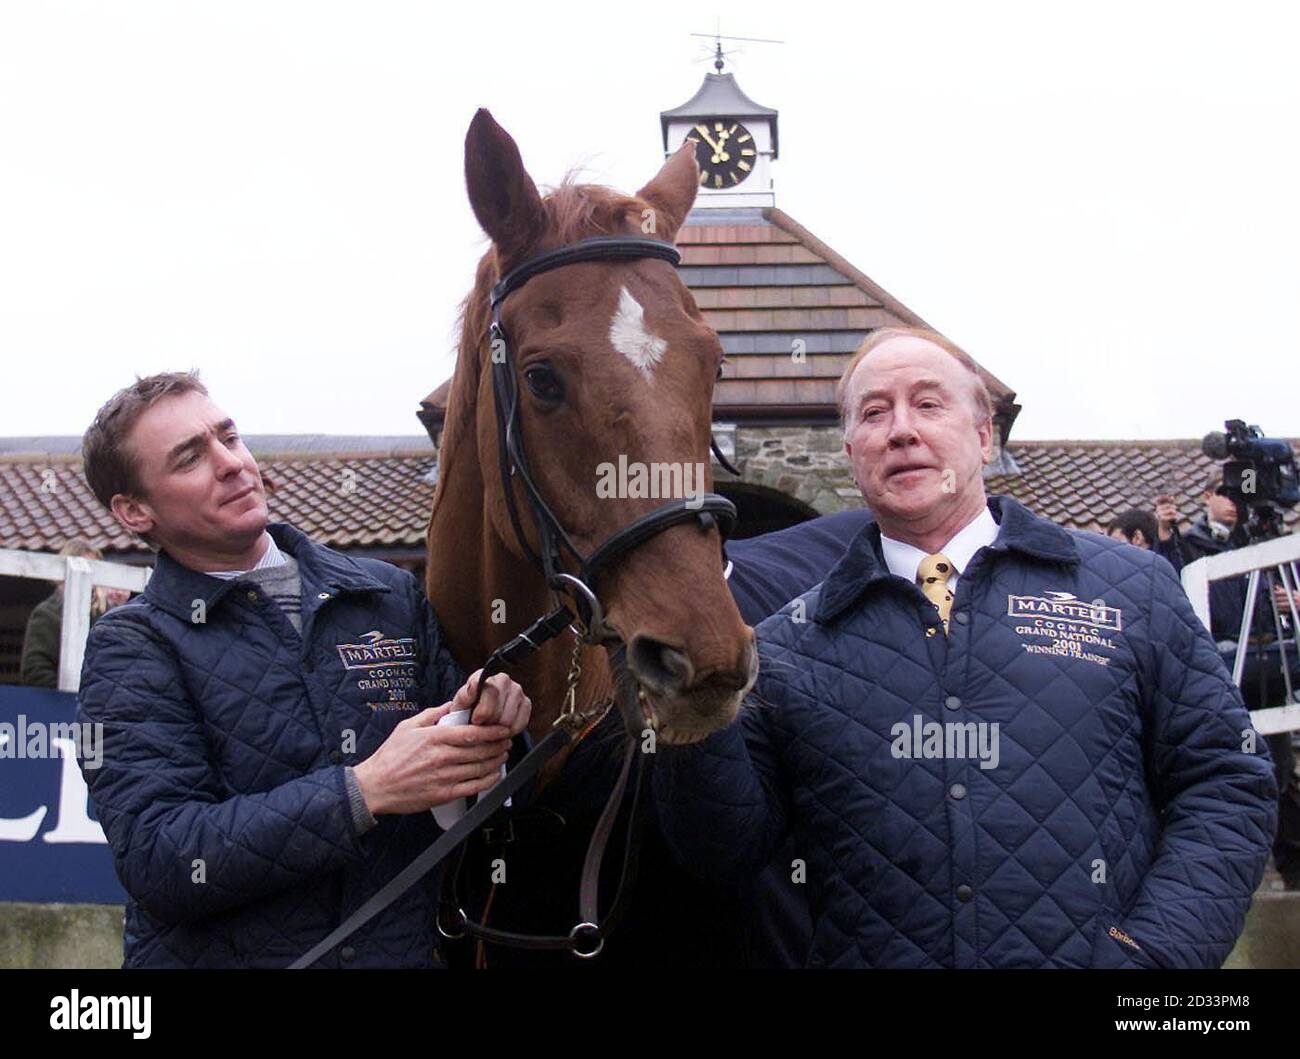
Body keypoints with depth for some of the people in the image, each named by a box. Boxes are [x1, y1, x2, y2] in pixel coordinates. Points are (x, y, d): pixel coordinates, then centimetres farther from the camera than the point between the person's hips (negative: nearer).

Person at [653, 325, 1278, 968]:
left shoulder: (1132, 590, 3)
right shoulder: (791, 642, 4)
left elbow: (1225, 783, 2)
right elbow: (729, 847, 1)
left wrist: (1150, 953, -11)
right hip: (862, 954, 1)